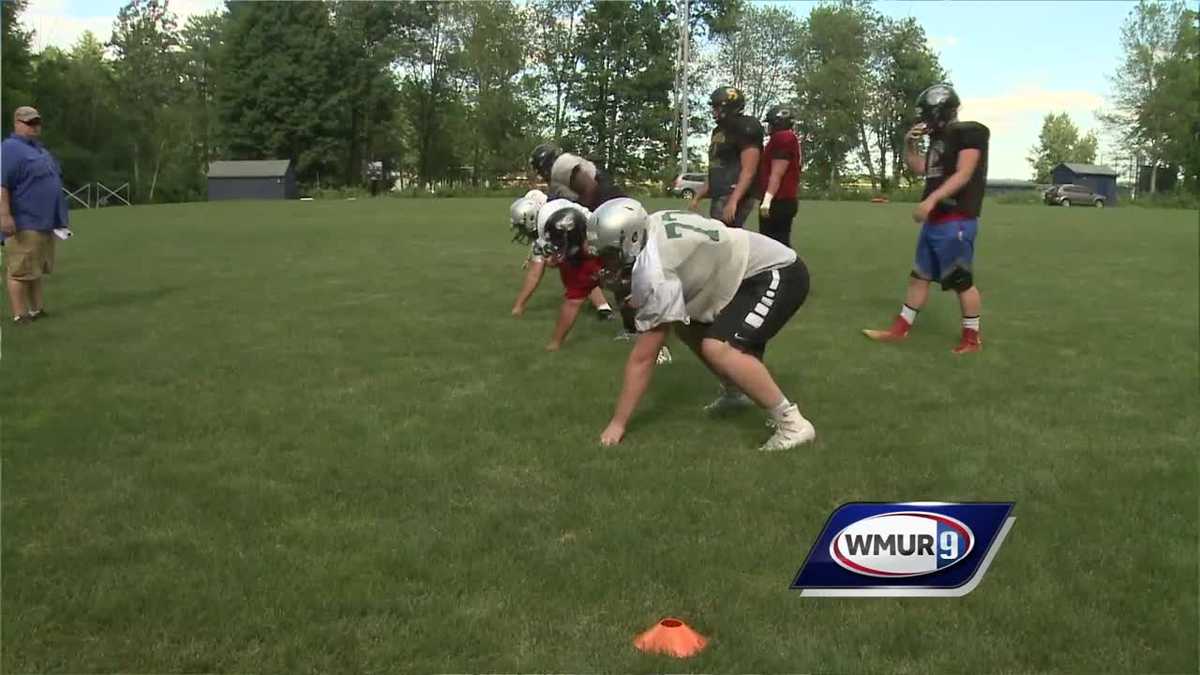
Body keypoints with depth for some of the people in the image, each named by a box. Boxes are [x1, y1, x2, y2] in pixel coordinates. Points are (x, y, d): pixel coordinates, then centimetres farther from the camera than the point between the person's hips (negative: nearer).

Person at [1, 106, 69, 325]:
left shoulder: (39, 149, 20)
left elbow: (51, 181, 26)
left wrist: (60, 215, 26)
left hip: (43, 222, 10)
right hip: (24, 224, -10)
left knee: (36, 270, 15)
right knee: (21, 271, -7)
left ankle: (36, 309, 22)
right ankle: (20, 316, -6)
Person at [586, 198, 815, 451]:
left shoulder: (654, 272, -25)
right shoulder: (652, 227, -2)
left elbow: (643, 357, -20)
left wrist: (617, 423, -14)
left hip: (778, 275, -10)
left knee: (717, 349, -26)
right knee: (688, 328, 15)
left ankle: (792, 423, -17)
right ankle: (735, 392, 30)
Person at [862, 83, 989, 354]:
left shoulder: (970, 133, -11)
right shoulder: (939, 137, 15)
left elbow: (963, 175, -19)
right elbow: (920, 168, 27)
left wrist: (931, 200, -26)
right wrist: (910, 144, 11)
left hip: (957, 221, -9)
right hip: (934, 220, 9)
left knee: (961, 280, -3)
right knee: (919, 275, 14)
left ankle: (972, 337, 10)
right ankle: (900, 329, 22)